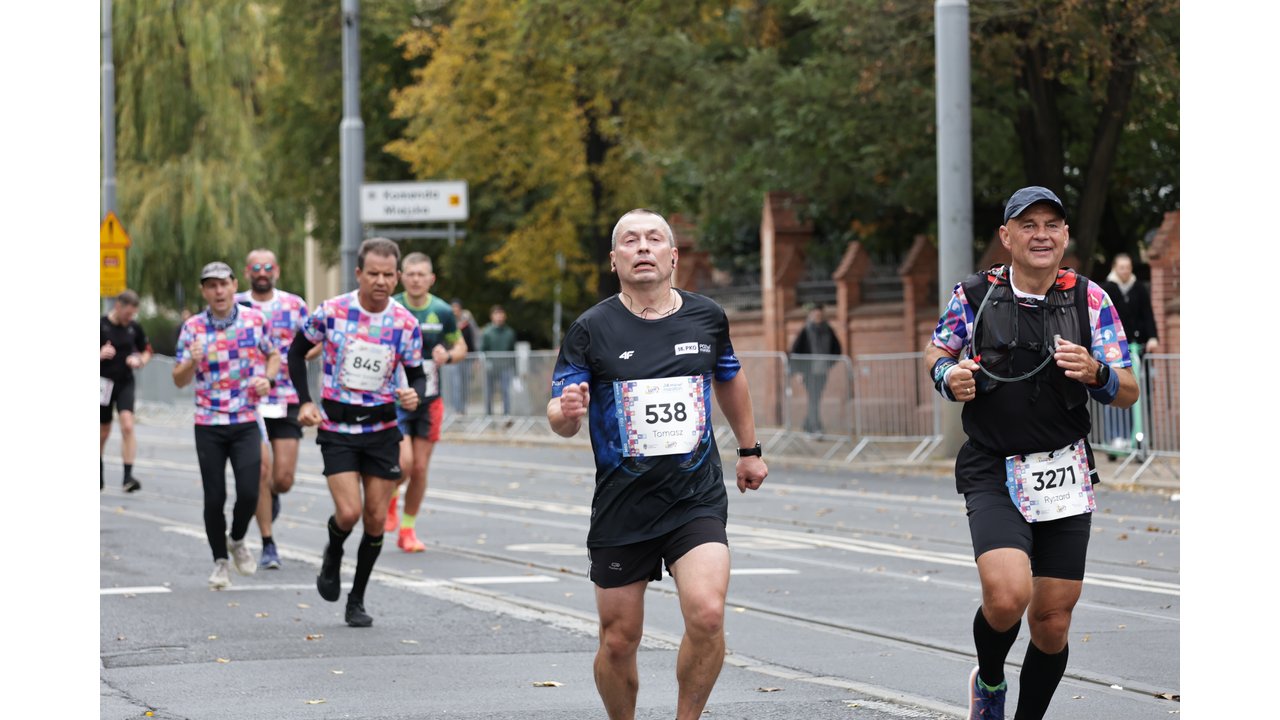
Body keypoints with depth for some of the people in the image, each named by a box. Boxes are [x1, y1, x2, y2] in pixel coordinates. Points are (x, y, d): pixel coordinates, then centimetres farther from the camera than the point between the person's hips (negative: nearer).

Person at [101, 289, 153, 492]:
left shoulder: (134, 328, 2)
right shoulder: (100, 325, -8)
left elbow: (147, 351, 16)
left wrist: (140, 361, -6)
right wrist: (100, 355, -25)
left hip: (125, 383, 2)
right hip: (103, 384, -1)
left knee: (127, 425, -18)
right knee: (103, 432, 9)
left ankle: (128, 476, -19)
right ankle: (99, 472, 33)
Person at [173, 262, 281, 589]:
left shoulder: (255, 320, 0)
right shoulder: (192, 328, -1)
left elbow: (274, 355, 15)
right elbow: (179, 380, -1)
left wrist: (267, 378, -6)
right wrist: (192, 361, -22)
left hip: (247, 422, 0)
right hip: (208, 426, 0)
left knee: (248, 492, -10)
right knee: (214, 498, 0)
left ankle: (237, 540, 20)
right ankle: (219, 561, 19)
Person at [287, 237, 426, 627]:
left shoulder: (406, 323, -6)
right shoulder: (331, 312, -10)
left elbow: (417, 373, 4)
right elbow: (297, 351, 5)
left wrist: (415, 394, -20)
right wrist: (305, 402, -3)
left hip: (382, 427, 2)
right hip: (337, 427, -2)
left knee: (375, 519, 3)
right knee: (349, 513, -14)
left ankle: (357, 600, 19)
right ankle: (333, 555, 21)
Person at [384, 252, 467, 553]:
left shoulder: (443, 312, 0)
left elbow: (460, 346, 13)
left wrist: (448, 356, -9)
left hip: (429, 401, 3)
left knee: (420, 468, 4)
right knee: (403, 461, -18)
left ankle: (408, 529, 21)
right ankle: (389, 499, 16)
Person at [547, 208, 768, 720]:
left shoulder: (707, 317, 4)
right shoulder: (591, 329, -4)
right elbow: (559, 418, -5)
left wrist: (749, 450, 31)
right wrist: (567, 413, -28)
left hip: (697, 500, 1)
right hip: (621, 506, 0)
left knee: (707, 615, -21)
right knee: (619, 639, 4)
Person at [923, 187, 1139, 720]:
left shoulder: (1089, 299, 1)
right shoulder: (974, 296, -2)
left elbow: (1128, 393, 1)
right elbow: (935, 353, 15)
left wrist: (1094, 372, -20)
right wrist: (949, 377, -8)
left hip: (1066, 476, 2)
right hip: (993, 474, -2)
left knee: (1053, 622, 4)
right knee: (1007, 595, -23)